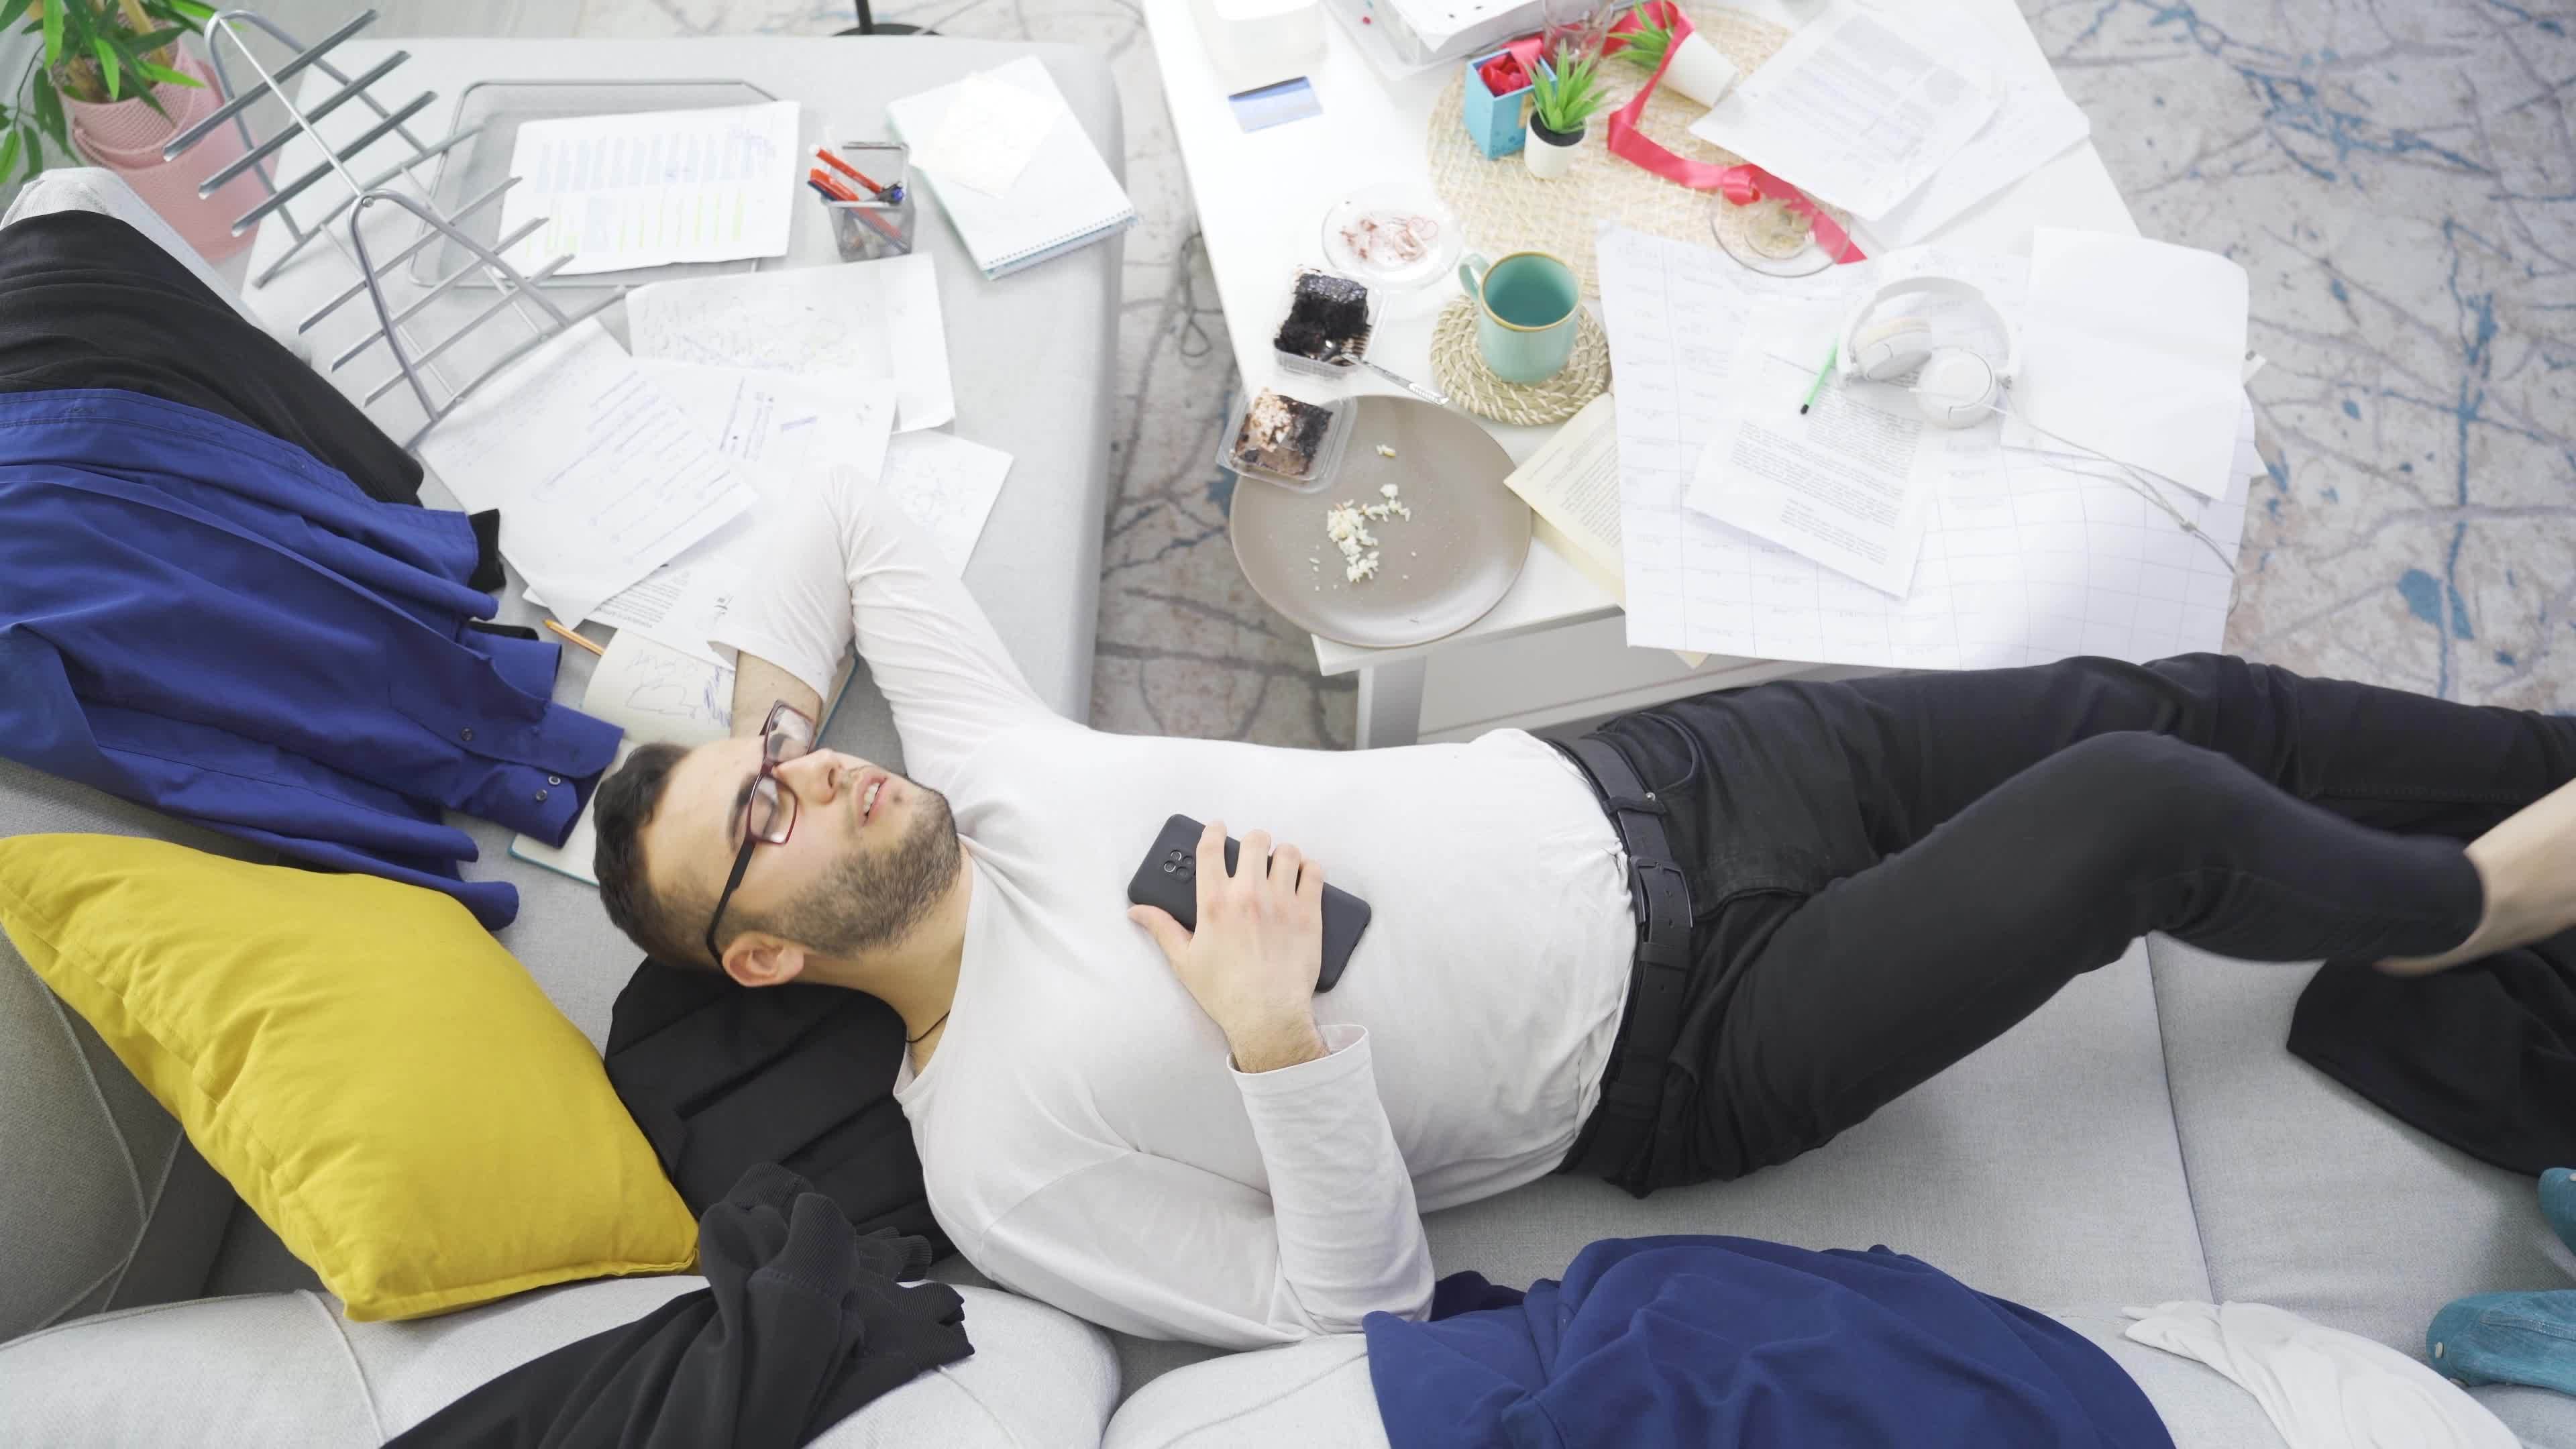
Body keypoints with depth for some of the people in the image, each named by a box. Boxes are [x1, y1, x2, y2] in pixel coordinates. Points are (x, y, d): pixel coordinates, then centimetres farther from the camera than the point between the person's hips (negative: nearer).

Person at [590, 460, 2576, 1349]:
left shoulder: (972, 765, 2)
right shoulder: (997, 1157, -13)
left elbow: (842, 512, 16)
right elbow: (1356, 1312, -14)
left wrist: (771, 710, 2)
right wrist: (1281, 1041, -28)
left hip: (1624, 783, 6)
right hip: (1684, 1053, -5)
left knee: (2159, 708, 4)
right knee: (2144, 816, -15)